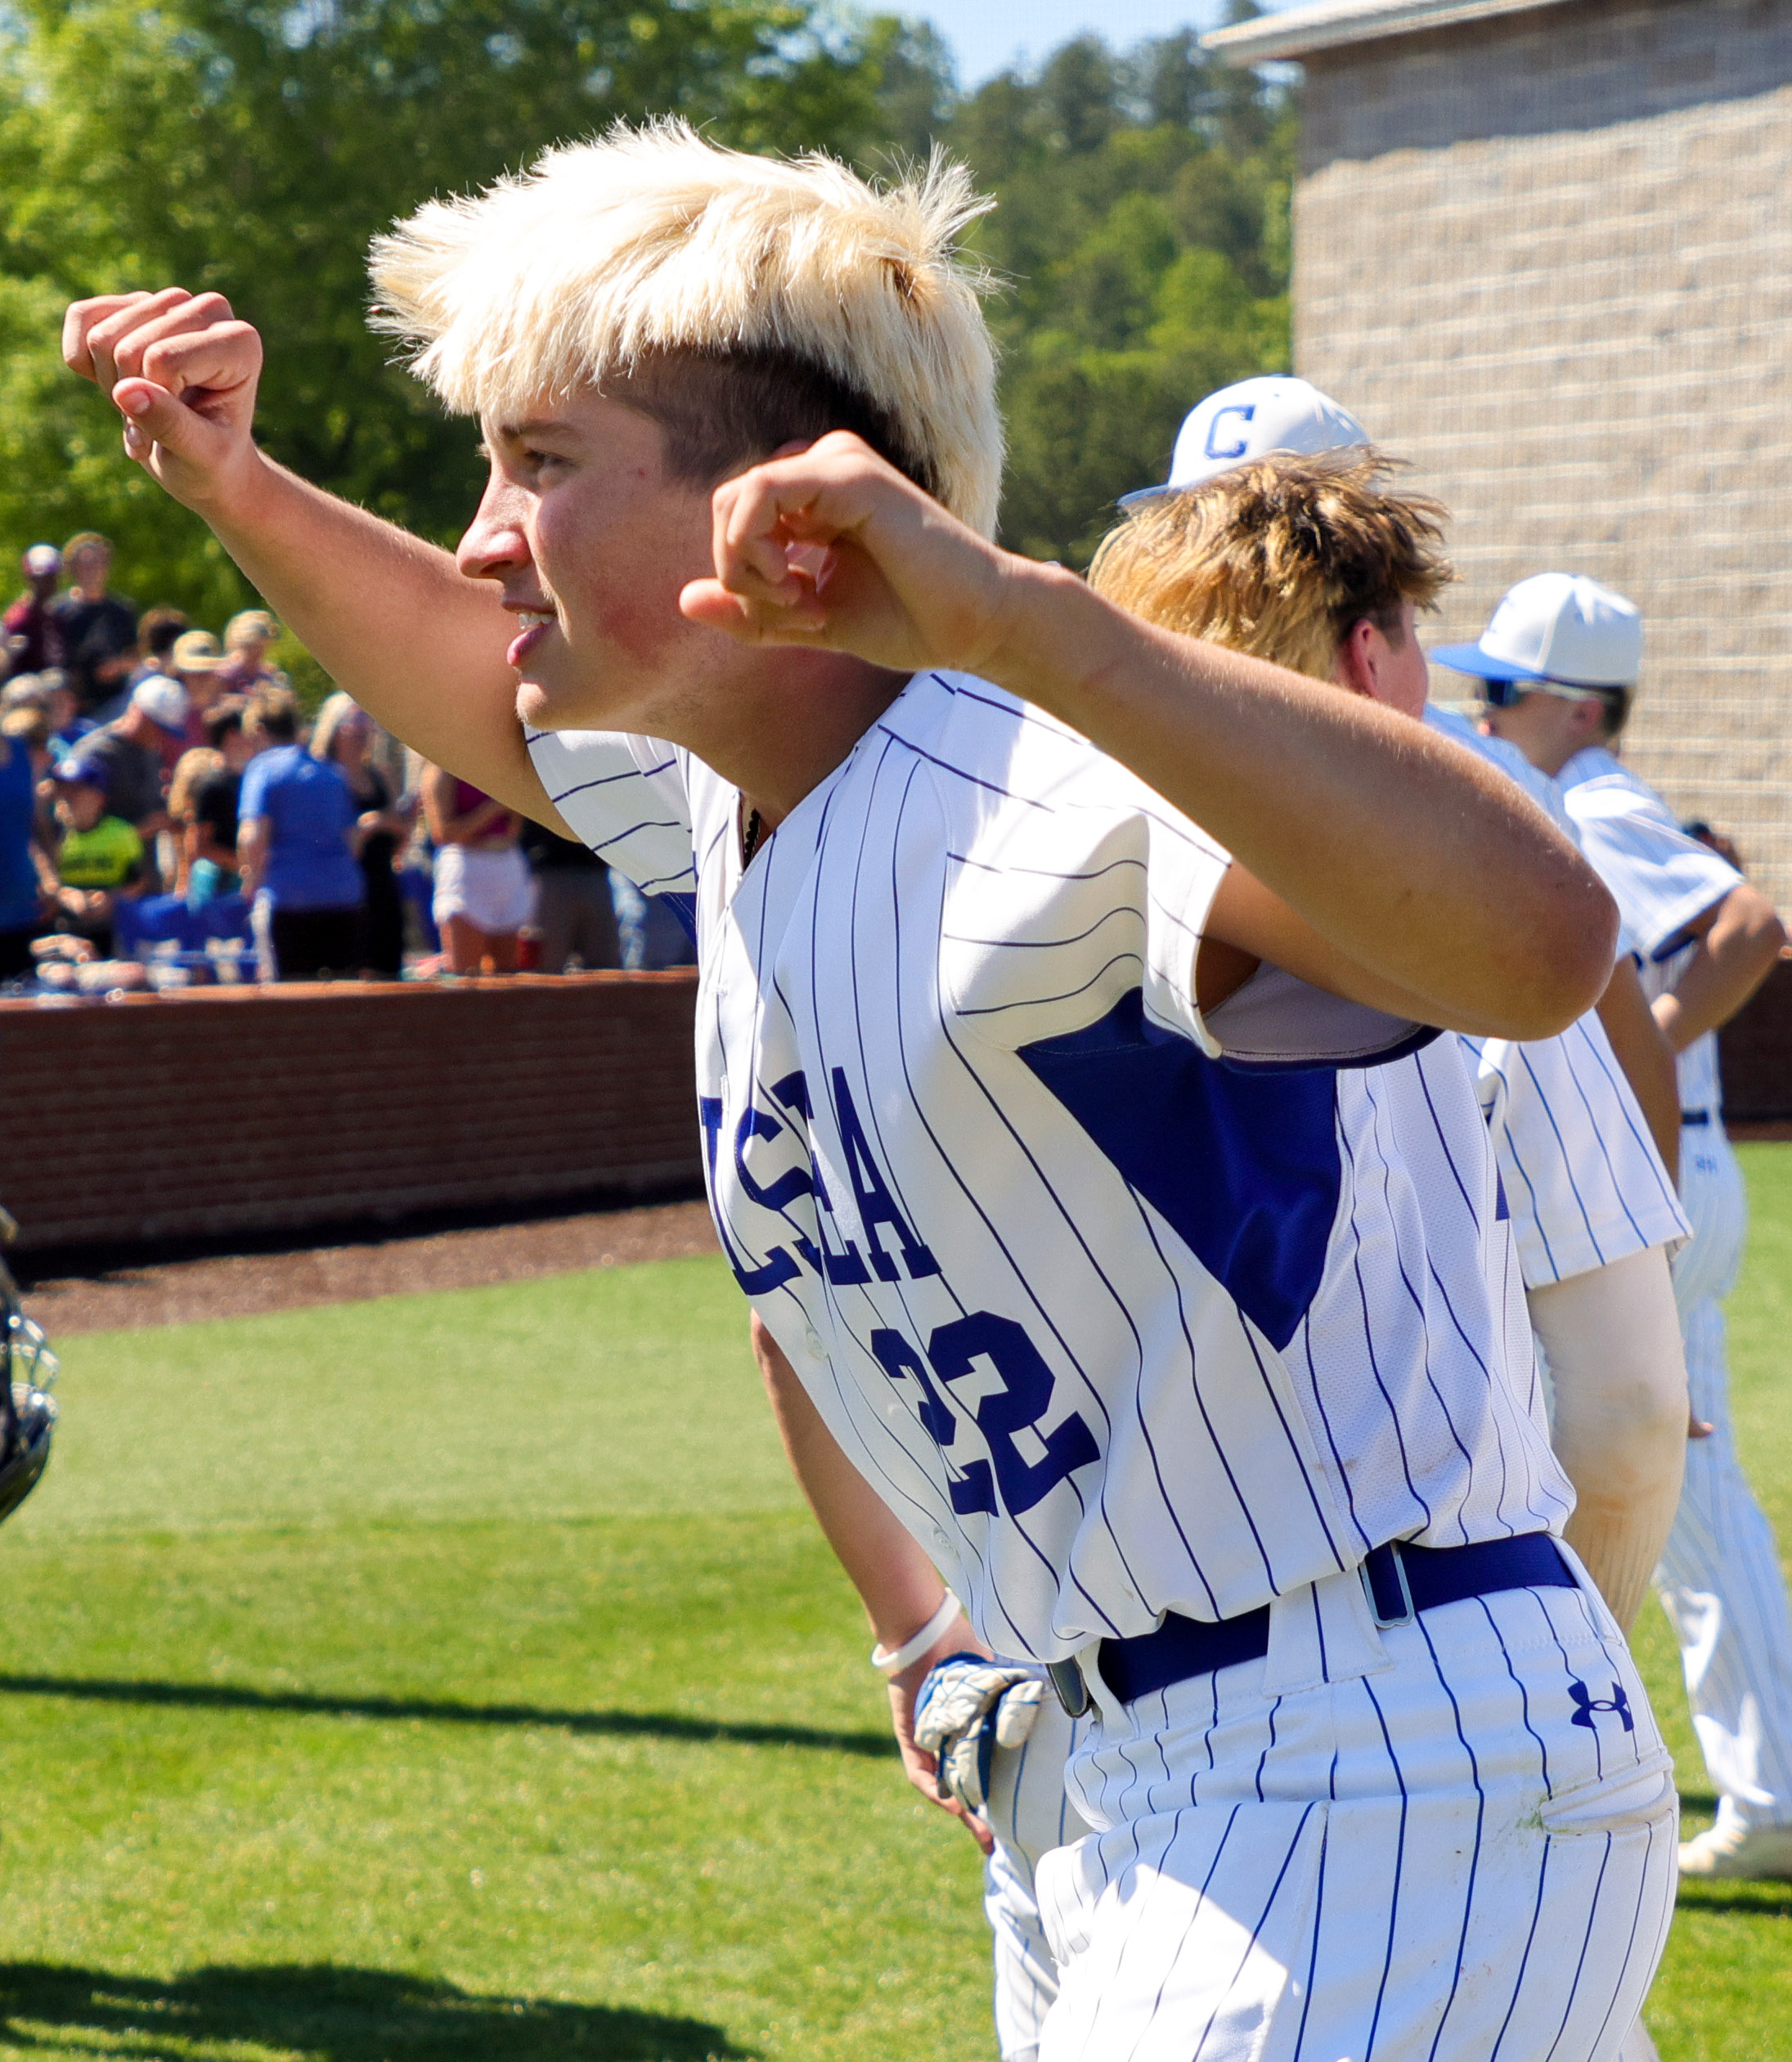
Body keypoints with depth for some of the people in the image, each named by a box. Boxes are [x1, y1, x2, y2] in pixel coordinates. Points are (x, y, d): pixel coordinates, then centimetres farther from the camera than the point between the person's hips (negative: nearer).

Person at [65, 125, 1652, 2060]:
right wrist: (236, 491, 15)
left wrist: (1016, 615, -50)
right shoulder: (722, 797, 7)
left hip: (1404, 1784, -9)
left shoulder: (1049, 806, -23)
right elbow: (483, 690, 31)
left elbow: (1540, 937, -43)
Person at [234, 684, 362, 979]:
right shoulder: (331, 773, 16)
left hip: (286, 894, -5)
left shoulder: (262, 769, -1)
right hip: (342, 894, 5)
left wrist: (252, 881, 5)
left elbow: (253, 839, -12)